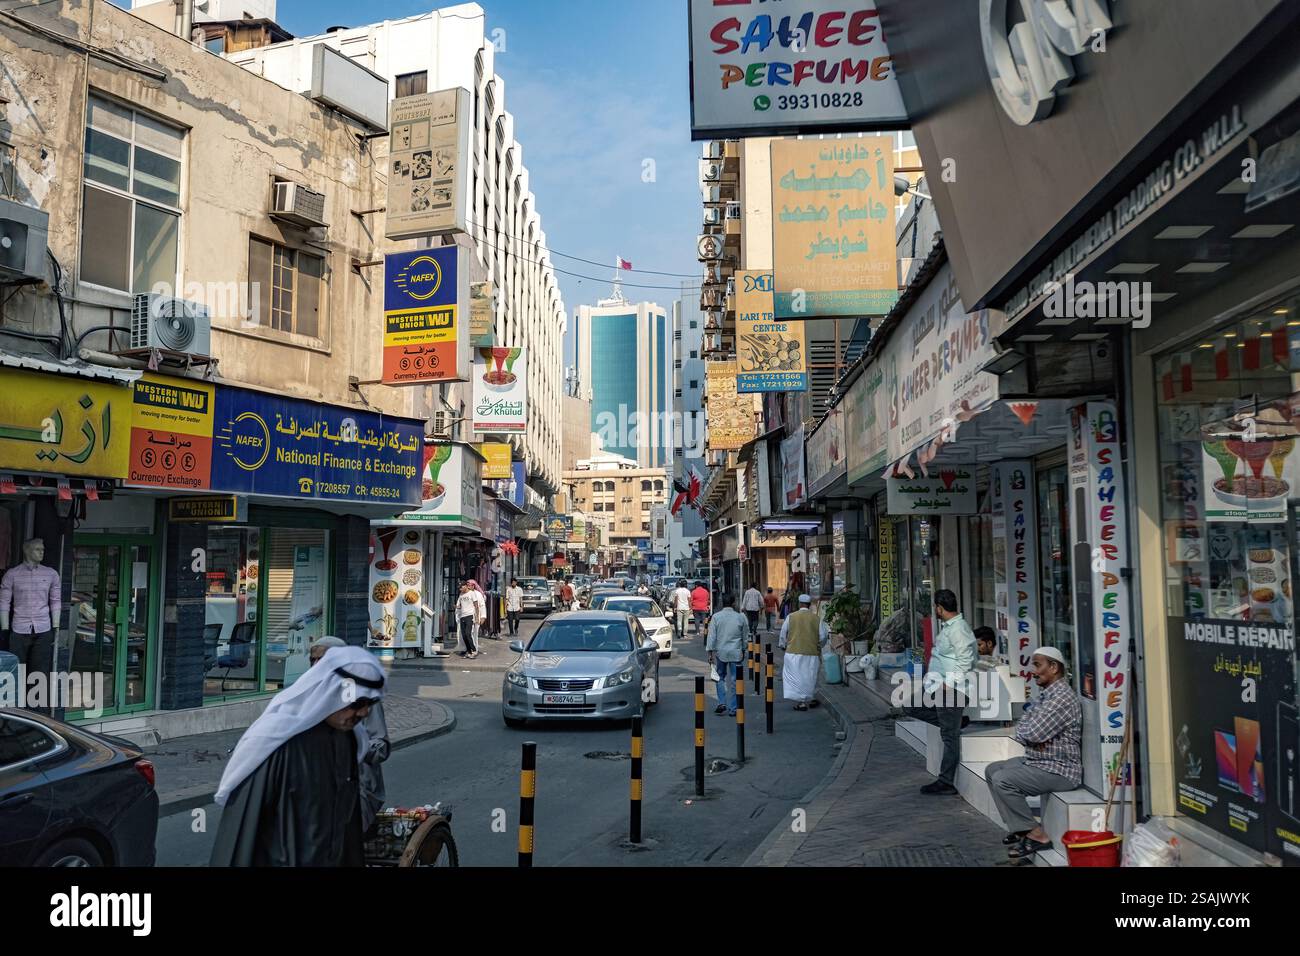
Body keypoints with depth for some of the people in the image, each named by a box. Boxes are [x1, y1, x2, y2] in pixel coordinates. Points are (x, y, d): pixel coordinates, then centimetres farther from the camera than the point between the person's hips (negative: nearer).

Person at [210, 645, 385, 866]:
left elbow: (350, 816, 5)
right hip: (277, 859, -6)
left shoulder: (348, 737, -4)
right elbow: (244, 821, -19)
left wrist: (353, 861, 9)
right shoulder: (275, 739, -24)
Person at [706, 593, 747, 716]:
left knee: (720, 678, 16)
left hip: (720, 652, 0)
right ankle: (733, 709, 8)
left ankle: (722, 703, 2)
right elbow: (744, 636, 11)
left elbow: (711, 636, -6)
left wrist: (710, 652, -2)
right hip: (736, 653, 1)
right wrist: (743, 650, 23)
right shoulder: (740, 617, 2)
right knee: (734, 680, 5)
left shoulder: (716, 617, -4)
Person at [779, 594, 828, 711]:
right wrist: (819, 646, 20)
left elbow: (783, 634, 3)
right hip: (812, 653, 2)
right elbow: (823, 636, 0)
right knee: (811, 676, 16)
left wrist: (783, 646, 20)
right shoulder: (817, 618, -3)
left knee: (797, 677, 5)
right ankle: (812, 699, 28)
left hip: (794, 652, -1)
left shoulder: (791, 617, -4)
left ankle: (801, 702, 1)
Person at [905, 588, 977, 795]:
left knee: (950, 736, -3)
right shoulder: (948, 626, 12)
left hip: (951, 689, -11)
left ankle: (947, 783, 5)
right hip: (939, 687, 11)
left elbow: (965, 661, -23)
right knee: (913, 708, 18)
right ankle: (956, 722, 15)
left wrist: (949, 683, -23)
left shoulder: (958, 629, -19)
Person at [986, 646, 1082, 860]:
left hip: (1058, 769, -11)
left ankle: (1037, 835, -11)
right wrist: (1031, 737, -9)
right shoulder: (1046, 694, 13)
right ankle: (1020, 827, 11)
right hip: (1038, 761, 11)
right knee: (992, 770, 12)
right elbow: (1021, 729, 12)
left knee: (1002, 780, -22)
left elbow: (1032, 733, -26)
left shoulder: (1063, 697, -20)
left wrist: (1026, 732, -3)